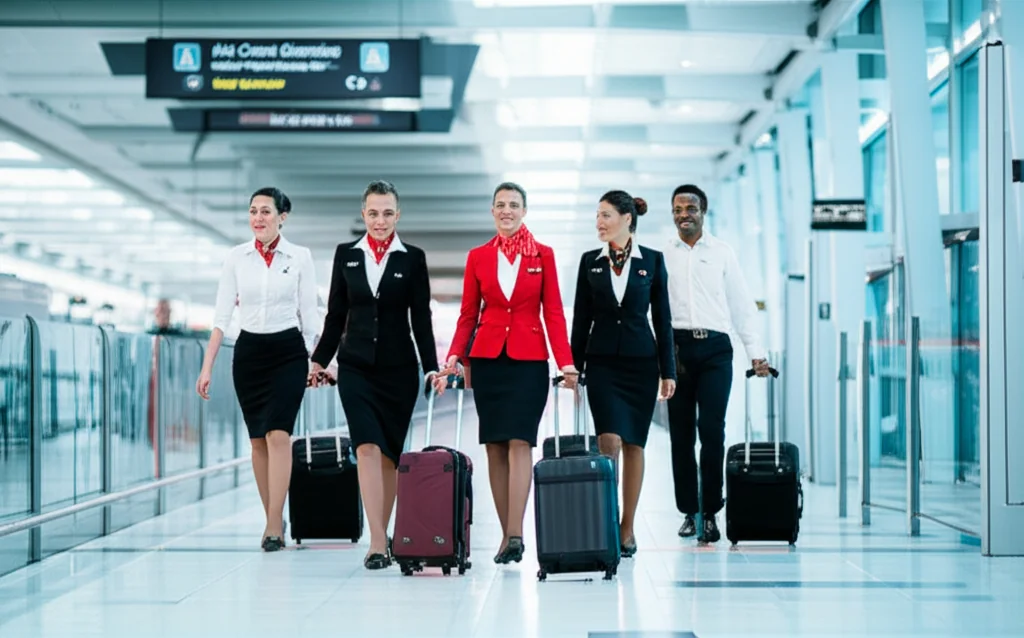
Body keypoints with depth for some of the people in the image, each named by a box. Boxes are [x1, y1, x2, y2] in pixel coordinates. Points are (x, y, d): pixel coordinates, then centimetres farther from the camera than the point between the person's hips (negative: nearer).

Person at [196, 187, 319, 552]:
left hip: (288, 353, -3)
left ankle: (274, 527, -15)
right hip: (248, 353, 3)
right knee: (258, 439, 7)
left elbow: (309, 316, 2)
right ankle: (274, 519, 20)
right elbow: (221, 316, 2)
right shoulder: (236, 258, 3)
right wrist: (207, 368, -3)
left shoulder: (300, 258, -2)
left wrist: (315, 362, 0)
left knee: (278, 435, -15)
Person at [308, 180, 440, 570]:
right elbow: (336, 313, 10)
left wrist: (431, 367, -7)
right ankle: (378, 543, -17)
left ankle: (381, 535, 19)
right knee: (367, 447, -14)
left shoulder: (412, 259, 1)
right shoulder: (346, 255, 5)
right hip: (356, 366, 0)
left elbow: (421, 318, 0)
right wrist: (320, 359, 10)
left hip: (398, 367, 0)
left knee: (390, 453, 6)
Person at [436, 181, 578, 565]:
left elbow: (553, 312, 1)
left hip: (529, 359, -2)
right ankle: (508, 535, 7)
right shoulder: (478, 257, 8)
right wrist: (453, 358, -5)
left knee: (520, 442, -12)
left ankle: (515, 534, -16)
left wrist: (566, 362, -9)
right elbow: (468, 315, 8)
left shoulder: (543, 255, 4)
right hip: (487, 358, 2)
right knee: (495, 446, 2)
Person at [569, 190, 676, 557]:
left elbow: (662, 318, 3)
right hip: (602, 362, 0)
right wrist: (574, 368, 3)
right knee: (610, 441, -13)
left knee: (634, 445, 4)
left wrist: (668, 371, 0)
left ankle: (627, 528, 11)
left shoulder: (652, 261, 2)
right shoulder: (590, 261, 5)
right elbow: (581, 318, 7)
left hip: (641, 361, 0)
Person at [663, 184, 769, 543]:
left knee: (711, 429, -10)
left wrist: (755, 352, 3)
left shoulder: (722, 253, 9)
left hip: (715, 348, -1)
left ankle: (710, 512, -4)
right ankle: (688, 511, 13)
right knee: (681, 432, 4)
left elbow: (741, 304, 9)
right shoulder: (661, 255, 8)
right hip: (675, 347, 1)